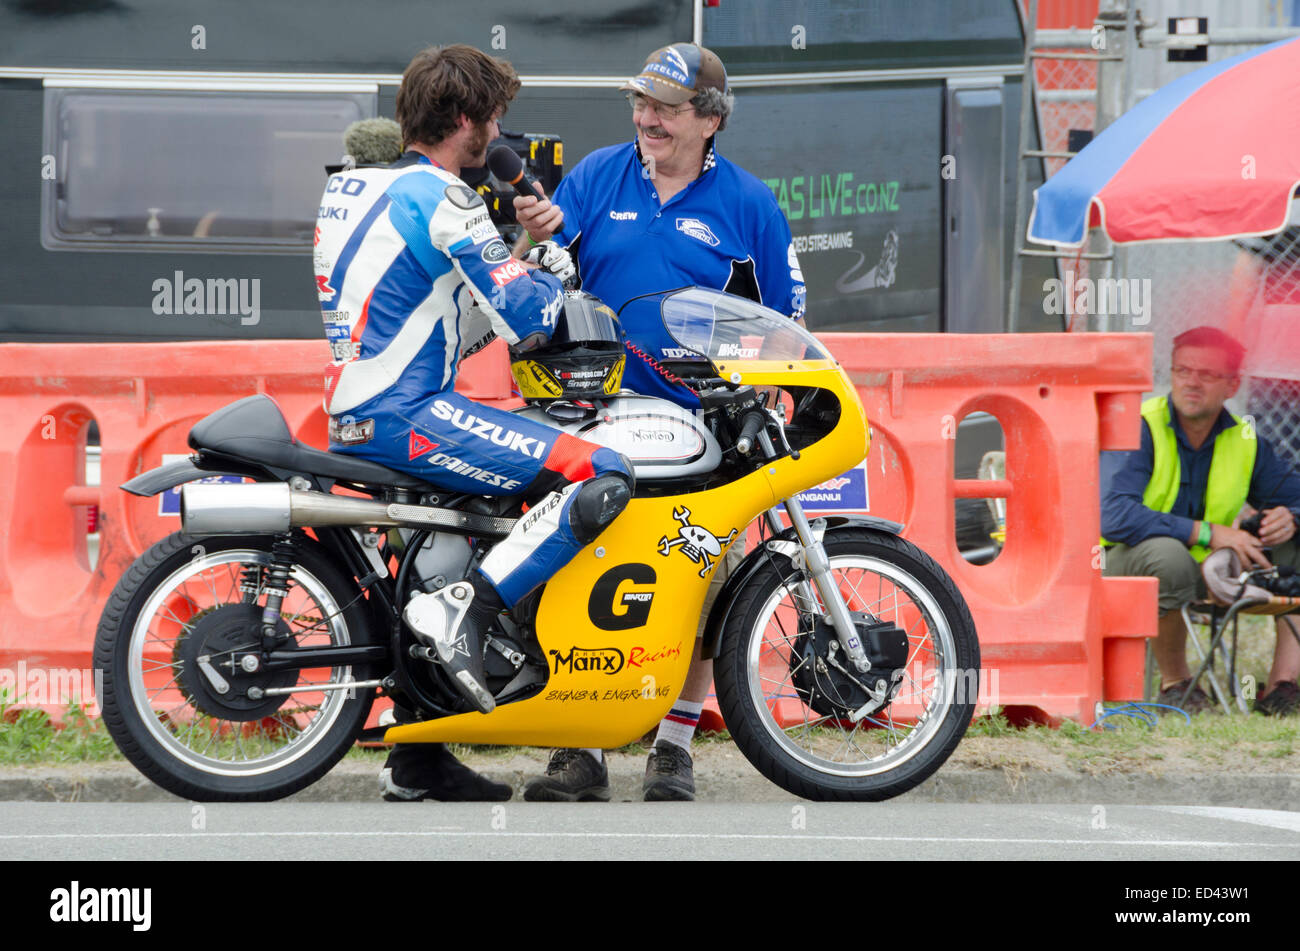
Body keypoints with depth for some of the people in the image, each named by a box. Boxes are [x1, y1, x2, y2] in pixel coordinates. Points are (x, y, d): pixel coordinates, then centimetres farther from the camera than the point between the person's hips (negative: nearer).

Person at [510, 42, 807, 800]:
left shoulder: (748, 203, 6)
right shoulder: (598, 177, 8)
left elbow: (787, 318, 9)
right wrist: (537, 236, -18)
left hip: (704, 426, -1)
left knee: (703, 582, -3)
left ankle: (675, 748, 9)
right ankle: (580, 752, 4)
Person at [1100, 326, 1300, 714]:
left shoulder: (1245, 441, 1)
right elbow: (1113, 516, -31)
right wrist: (1206, 533, -35)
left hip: (1206, 570, 6)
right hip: (1123, 564, -6)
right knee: (1168, 554, -40)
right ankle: (1173, 683, -17)